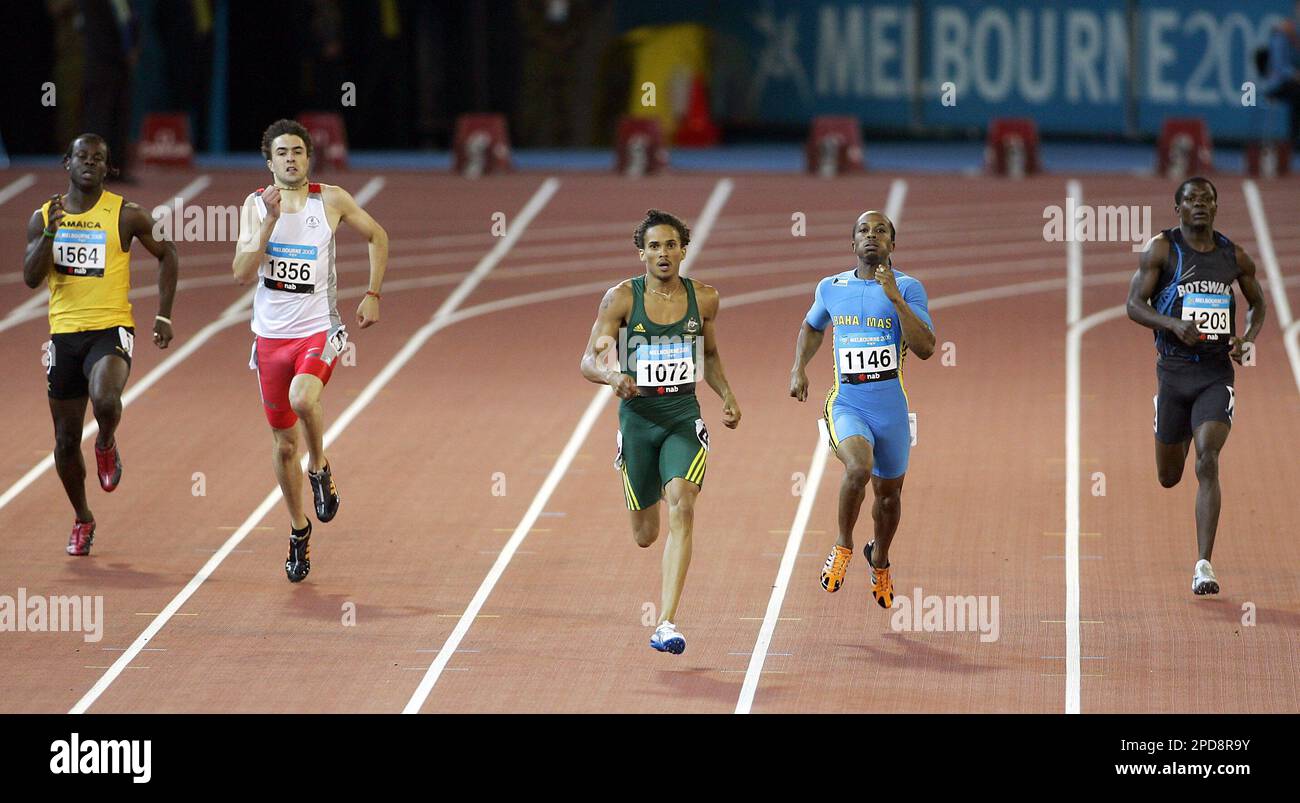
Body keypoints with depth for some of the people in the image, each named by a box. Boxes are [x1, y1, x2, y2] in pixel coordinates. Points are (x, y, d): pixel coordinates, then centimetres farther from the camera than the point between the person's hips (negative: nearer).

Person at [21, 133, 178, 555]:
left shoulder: (125, 215, -3)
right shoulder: (43, 217, 5)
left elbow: (166, 254, 9)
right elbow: (31, 278, -3)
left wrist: (163, 315, 3)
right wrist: (50, 232, -17)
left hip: (111, 330, -3)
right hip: (64, 332, 3)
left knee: (105, 400, -34)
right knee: (66, 440, 7)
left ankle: (106, 445, 3)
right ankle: (82, 520, 29)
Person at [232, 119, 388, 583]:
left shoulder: (331, 201, -3)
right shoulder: (256, 205, 0)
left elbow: (376, 236, 12)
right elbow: (242, 273, -10)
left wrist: (373, 295, 4)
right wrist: (270, 221, -18)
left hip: (319, 330, -2)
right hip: (272, 334, 2)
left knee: (302, 398, -33)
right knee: (284, 442, 9)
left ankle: (320, 467, -4)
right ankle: (298, 528, 28)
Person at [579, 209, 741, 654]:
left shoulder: (703, 298, 2)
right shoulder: (621, 298, -6)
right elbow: (588, 362, -9)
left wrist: (727, 396, 8)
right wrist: (612, 376, -30)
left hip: (684, 417, 0)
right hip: (637, 416, 0)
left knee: (681, 508, -23)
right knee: (645, 535, 10)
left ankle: (666, 625, -25)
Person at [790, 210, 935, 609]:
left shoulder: (908, 288, -4)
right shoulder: (831, 288, 4)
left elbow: (925, 348, -16)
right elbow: (811, 327, 25)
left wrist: (895, 299, -23)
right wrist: (798, 368, 11)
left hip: (891, 408, 1)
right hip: (846, 405, -1)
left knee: (889, 492, 15)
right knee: (859, 467, -30)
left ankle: (880, 558, 47)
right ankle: (843, 546, -6)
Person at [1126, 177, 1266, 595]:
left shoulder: (1234, 256, 6)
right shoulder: (1161, 249, -2)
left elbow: (1257, 303, 21)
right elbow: (1134, 304, -6)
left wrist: (1247, 340, 1)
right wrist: (1174, 324, -24)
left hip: (1217, 373, 0)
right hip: (1173, 369, 0)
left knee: (1207, 462, -19)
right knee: (1169, 476, 11)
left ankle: (1204, 566, -20)